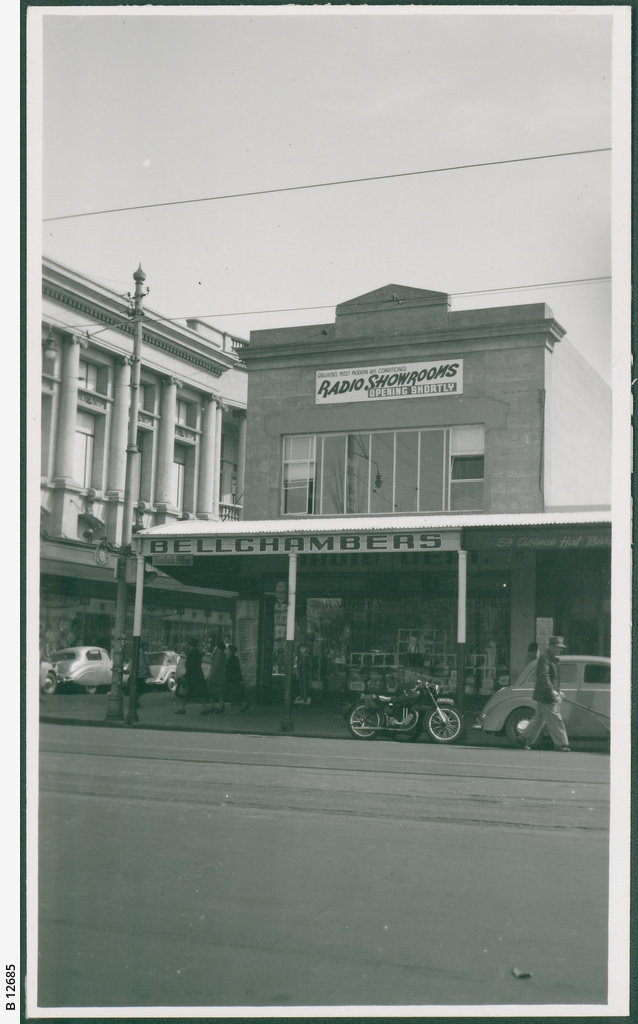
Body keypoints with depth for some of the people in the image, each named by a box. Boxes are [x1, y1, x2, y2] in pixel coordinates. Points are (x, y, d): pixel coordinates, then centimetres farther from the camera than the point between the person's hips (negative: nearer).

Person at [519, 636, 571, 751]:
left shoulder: (553, 658, 19)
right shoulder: (544, 657, -13)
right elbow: (543, 676, -22)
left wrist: (558, 691, 20)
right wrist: (551, 691, -26)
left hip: (551, 695, 10)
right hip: (545, 696, -10)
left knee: (539, 718, 14)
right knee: (554, 720, -9)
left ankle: (526, 737, 22)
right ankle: (560, 744, -7)